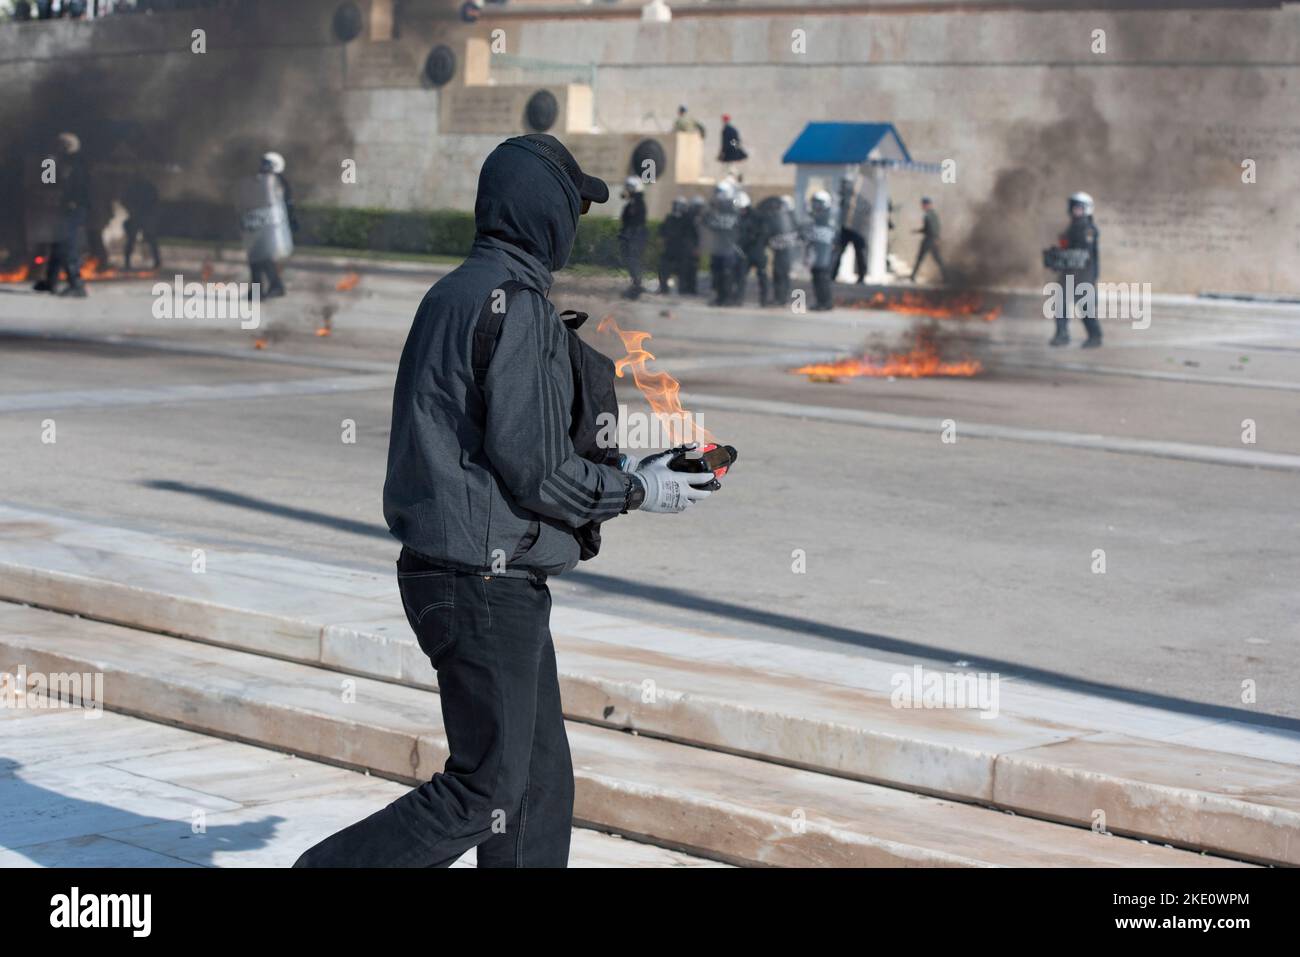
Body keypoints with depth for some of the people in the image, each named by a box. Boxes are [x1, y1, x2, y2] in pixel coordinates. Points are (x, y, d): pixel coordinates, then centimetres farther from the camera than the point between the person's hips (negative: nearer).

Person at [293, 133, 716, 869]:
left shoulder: (458, 294, 14)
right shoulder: (513, 304, -16)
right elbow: (529, 466, -19)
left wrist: (617, 469, 16)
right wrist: (636, 491, -5)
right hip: (487, 581, -10)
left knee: (541, 780, 13)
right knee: (485, 793, -4)